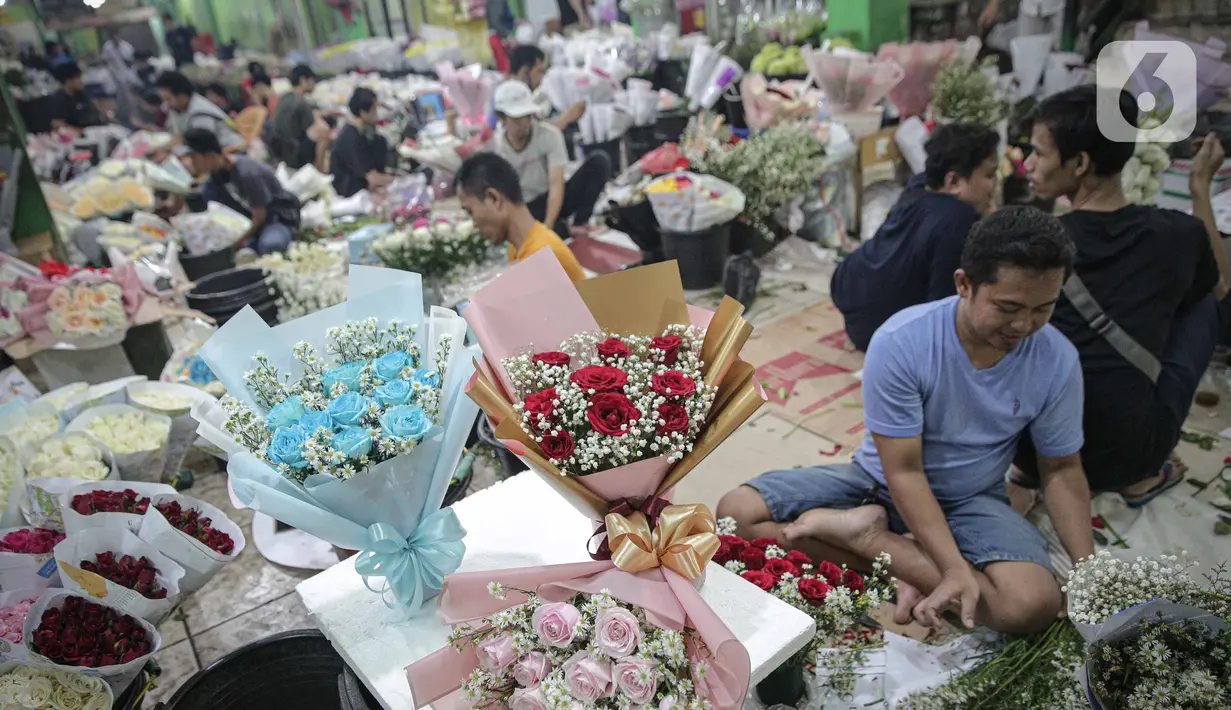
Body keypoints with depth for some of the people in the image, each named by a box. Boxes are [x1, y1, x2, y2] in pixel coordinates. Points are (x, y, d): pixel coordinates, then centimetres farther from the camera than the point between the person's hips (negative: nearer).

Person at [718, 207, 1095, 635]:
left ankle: (864, 533, -13)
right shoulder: (900, 342, -25)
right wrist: (955, 568, -30)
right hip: (882, 483, -1)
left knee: (1034, 605, -30)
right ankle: (902, 571, -14)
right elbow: (903, 471, -21)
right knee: (737, 512, -18)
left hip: (971, 500, 2)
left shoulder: (1059, 362, -15)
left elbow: (1061, 470, -1)